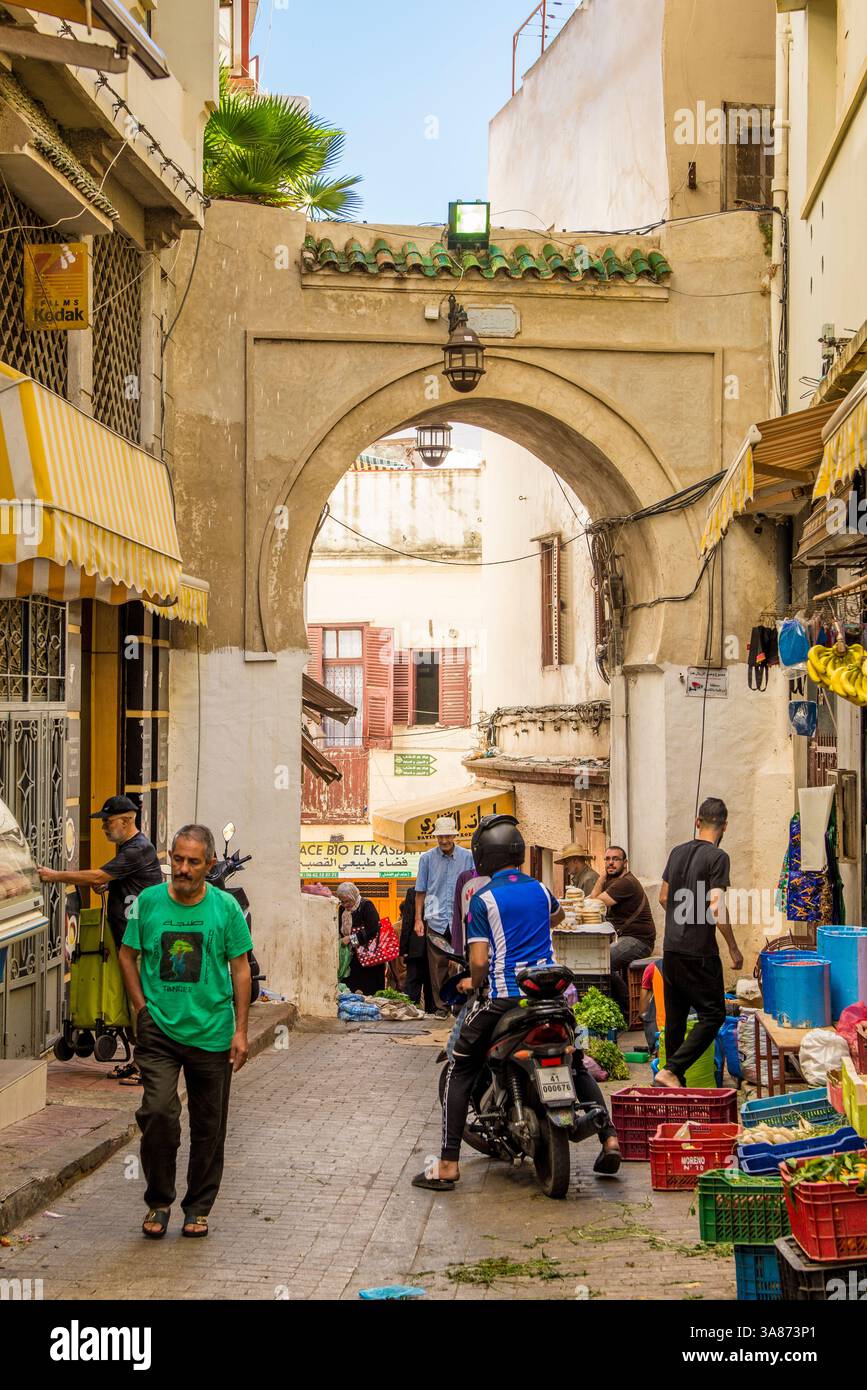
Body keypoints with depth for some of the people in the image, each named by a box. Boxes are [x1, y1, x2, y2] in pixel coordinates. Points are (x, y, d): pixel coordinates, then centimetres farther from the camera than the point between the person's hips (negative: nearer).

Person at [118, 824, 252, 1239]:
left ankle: (199, 1208, 23)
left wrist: (240, 1030, -1)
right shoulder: (148, 902, 0)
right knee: (158, 1111, -14)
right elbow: (127, 955, 11)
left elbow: (240, 968, 4)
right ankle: (158, 1201, 5)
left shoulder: (225, 908, -1)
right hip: (159, 1030, 0)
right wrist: (142, 1008, 1)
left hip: (212, 1034, 1)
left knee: (208, 1126, 7)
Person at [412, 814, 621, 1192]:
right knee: (577, 1065, 24)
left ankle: (448, 1166, -2)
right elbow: (557, 916, 35)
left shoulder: (483, 900, -7)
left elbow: (480, 961, -14)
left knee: (459, 1073, 5)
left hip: (502, 997, -5)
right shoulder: (540, 889, 10)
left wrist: (472, 983, 7)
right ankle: (609, 1139, 12)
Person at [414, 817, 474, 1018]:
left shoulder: (467, 857, 4)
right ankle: (441, 1006, 8)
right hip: (435, 919, 0)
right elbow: (420, 891, 9)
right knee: (438, 965, 1)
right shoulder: (427, 858, 5)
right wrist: (418, 919, 4)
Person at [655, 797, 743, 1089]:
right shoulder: (717, 857, -12)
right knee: (712, 1015, -1)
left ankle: (674, 1075, 18)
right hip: (699, 952, -7)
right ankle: (672, 1070, -11)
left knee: (675, 1016, 14)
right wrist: (733, 948, -9)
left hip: (671, 949, 7)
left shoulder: (677, 852, 9)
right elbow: (716, 908, -18)